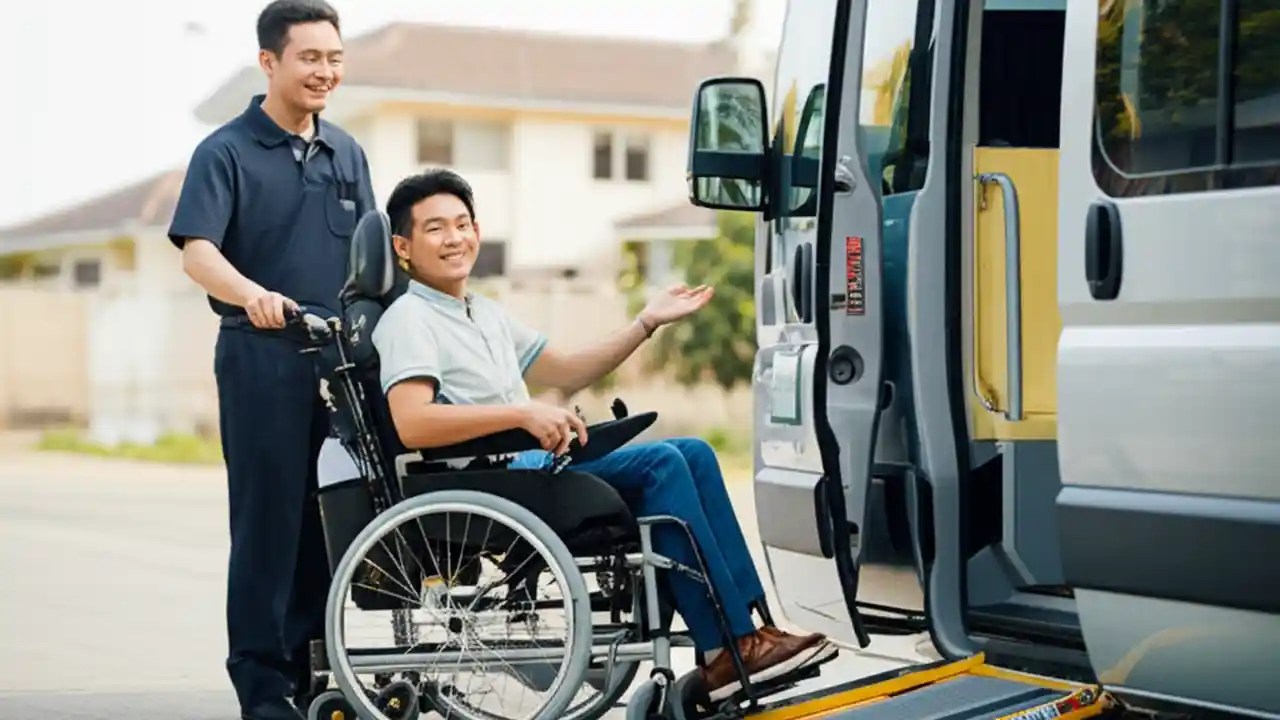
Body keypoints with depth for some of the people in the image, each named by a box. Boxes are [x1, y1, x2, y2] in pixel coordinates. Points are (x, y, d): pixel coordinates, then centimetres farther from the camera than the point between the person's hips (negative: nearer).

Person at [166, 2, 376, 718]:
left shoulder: (347, 152, 14)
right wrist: (251, 294, -34)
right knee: (268, 519, -3)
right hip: (262, 355, -5)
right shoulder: (227, 151, -3)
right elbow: (198, 251, -15)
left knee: (329, 518, 8)